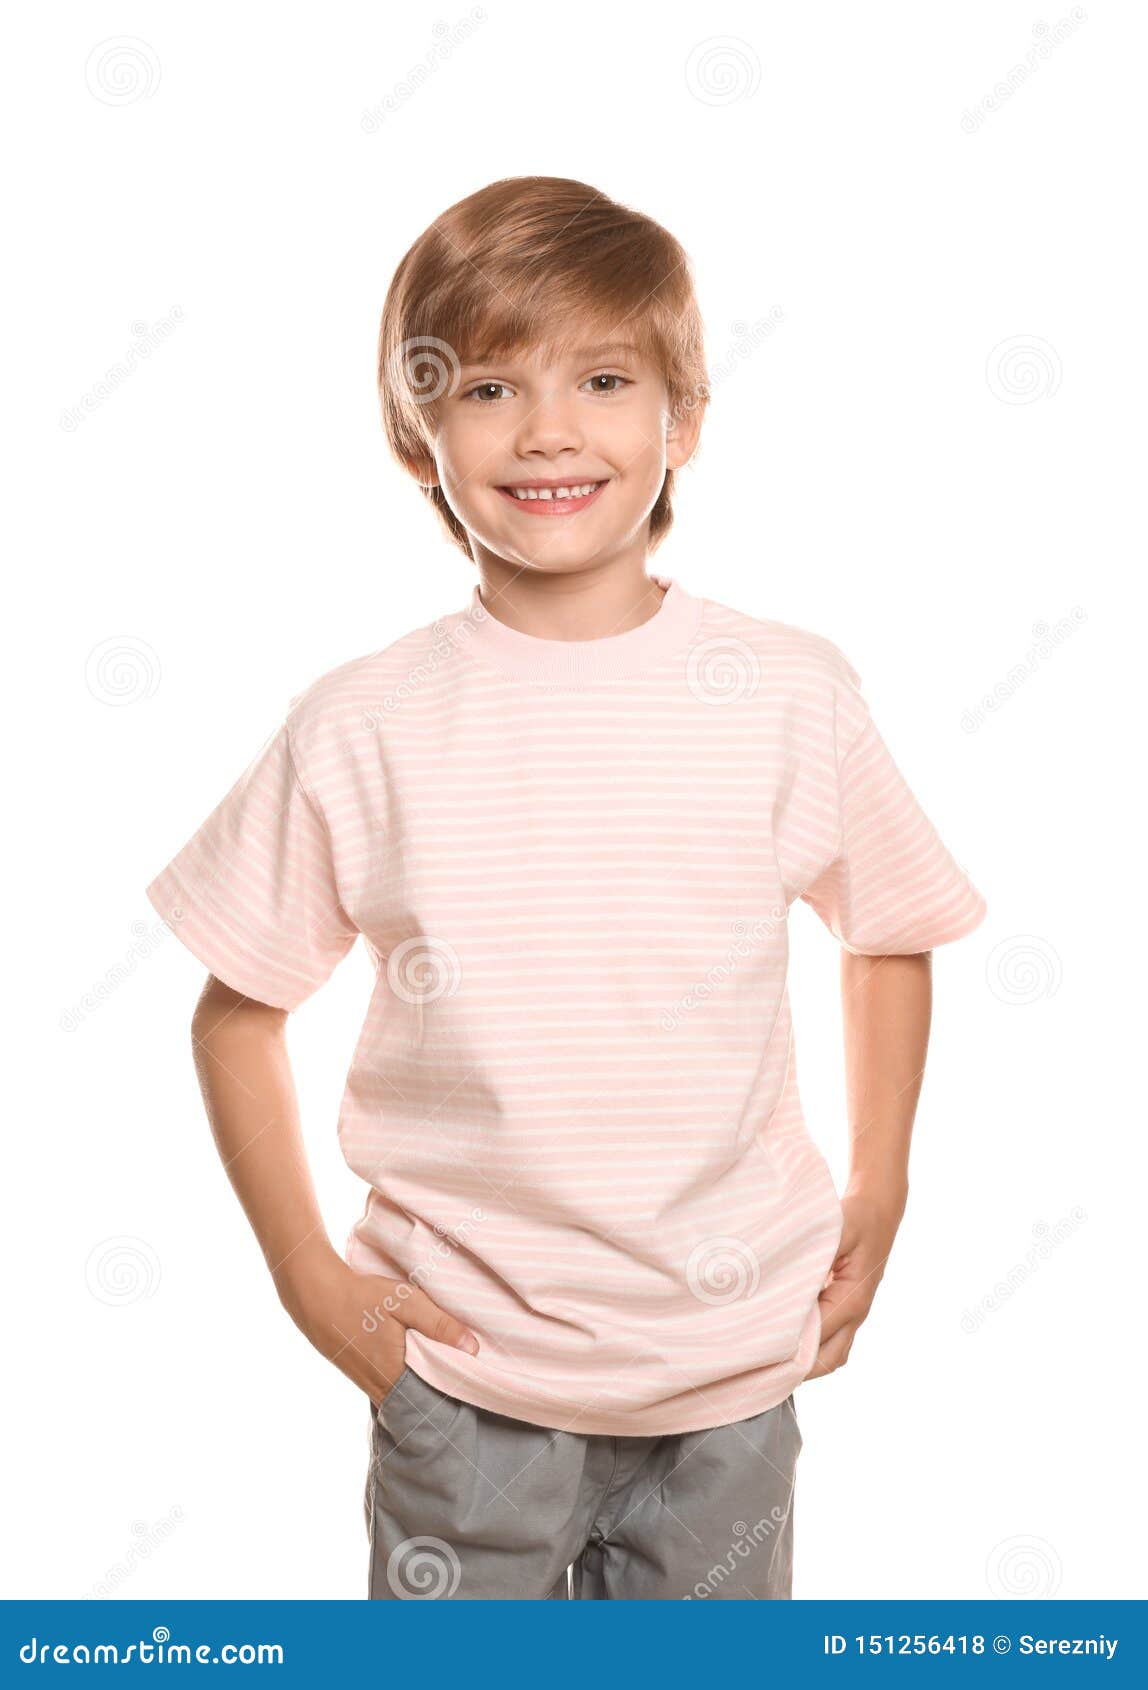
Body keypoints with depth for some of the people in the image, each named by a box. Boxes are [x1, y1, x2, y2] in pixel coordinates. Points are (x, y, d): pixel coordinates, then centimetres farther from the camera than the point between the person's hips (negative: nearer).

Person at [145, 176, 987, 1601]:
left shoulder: (796, 696, -7)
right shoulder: (361, 731, -11)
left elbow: (888, 940, 8)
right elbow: (237, 1010, 0)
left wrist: (877, 1197, 4)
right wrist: (310, 1279, -2)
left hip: (735, 1365, 1)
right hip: (464, 1367, -1)